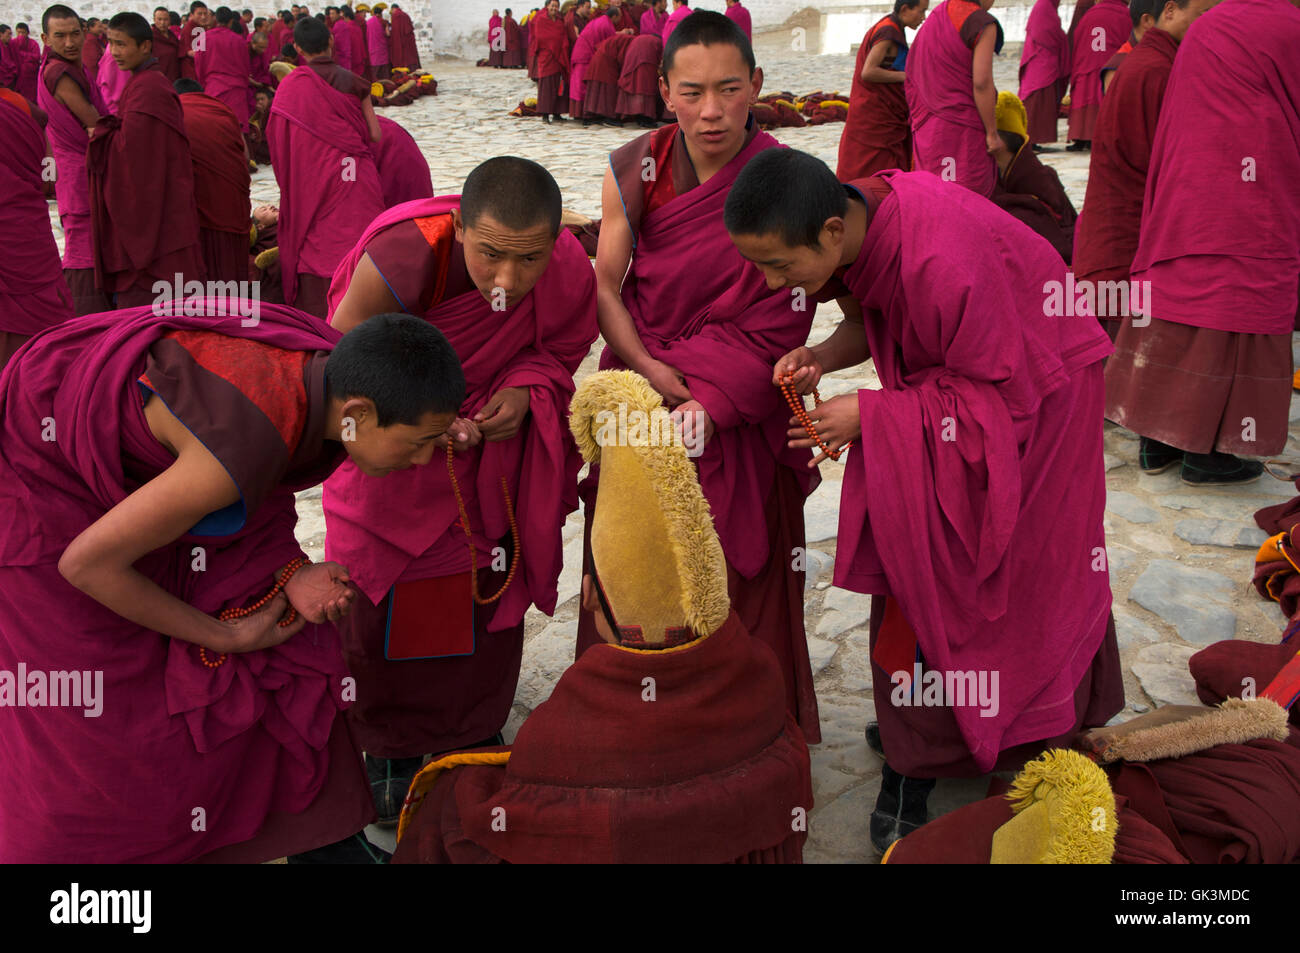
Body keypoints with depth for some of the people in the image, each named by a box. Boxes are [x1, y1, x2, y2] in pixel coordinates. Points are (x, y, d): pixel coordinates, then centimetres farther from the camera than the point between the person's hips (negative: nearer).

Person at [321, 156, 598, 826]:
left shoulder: (569, 272, -25)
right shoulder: (402, 258, -36)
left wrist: (524, 391, -24)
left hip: (487, 447, 3)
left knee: (485, 589, 11)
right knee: (384, 595, 6)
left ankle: (474, 726, 36)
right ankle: (390, 747, 28)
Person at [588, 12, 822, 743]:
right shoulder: (633, 172, -3)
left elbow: (775, 325, -14)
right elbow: (605, 285, 0)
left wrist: (705, 406, -21)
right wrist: (646, 366, -15)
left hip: (738, 409, -3)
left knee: (739, 567, 4)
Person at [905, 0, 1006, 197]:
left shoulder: (935, 17, 15)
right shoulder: (982, 23, -9)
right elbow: (982, 82, -17)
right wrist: (992, 133, -13)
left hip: (927, 129, 8)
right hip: (962, 128, -8)